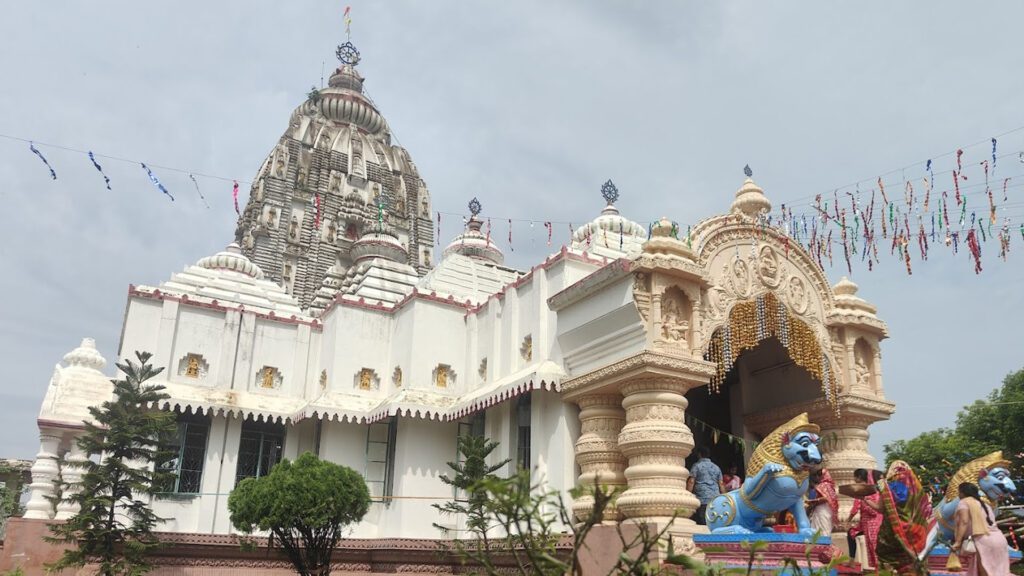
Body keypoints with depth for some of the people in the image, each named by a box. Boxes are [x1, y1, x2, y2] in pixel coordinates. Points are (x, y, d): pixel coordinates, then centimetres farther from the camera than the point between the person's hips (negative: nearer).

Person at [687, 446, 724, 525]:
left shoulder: (696, 465, 3)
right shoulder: (716, 467, 19)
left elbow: (691, 482, -5)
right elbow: (720, 484, 16)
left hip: (702, 500, -5)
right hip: (716, 500, 5)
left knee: (703, 523, -8)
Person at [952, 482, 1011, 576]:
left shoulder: (964, 502, 1)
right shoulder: (984, 504, 26)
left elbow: (964, 522, -14)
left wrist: (957, 542, -17)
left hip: (984, 541, -8)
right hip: (999, 538, 8)